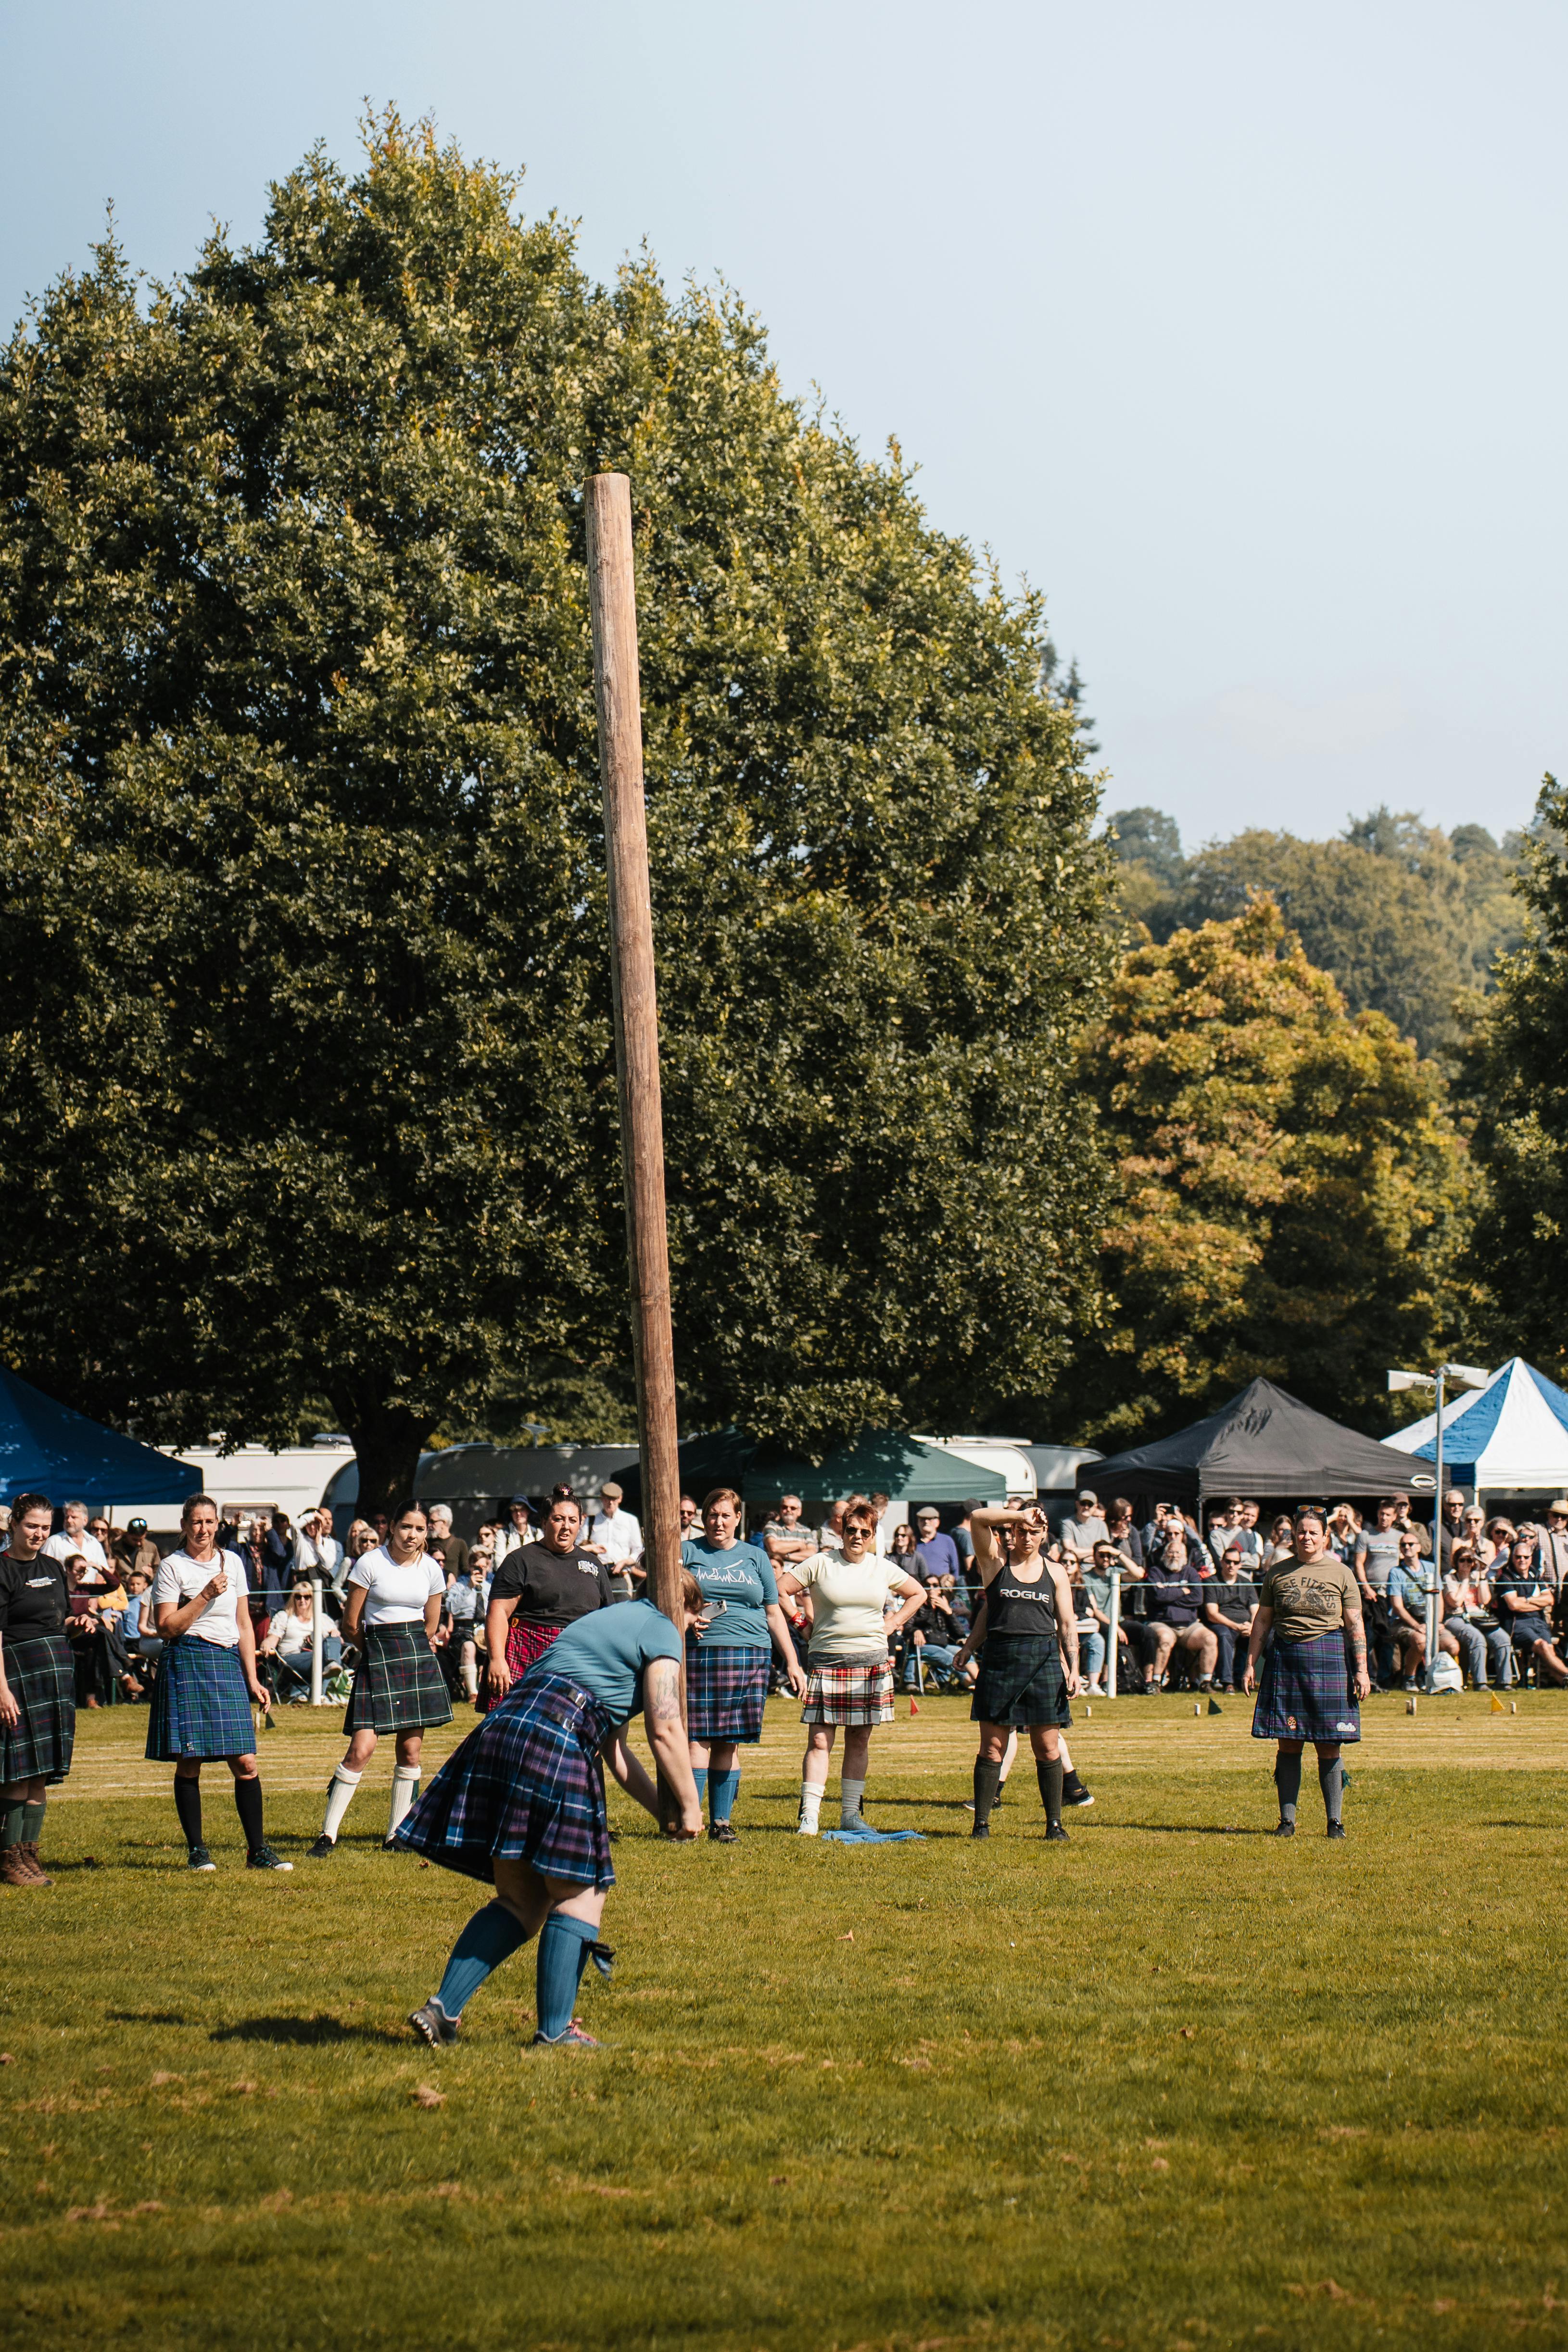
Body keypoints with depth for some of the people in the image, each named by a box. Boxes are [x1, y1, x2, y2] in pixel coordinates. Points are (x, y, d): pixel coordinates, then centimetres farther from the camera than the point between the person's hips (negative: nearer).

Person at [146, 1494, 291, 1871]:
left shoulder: (232, 1563, 14)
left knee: (245, 1762, -4)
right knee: (189, 1762, -2)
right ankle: (196, 1850, 6)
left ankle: (257, 1850, 0)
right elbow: (166, 1627, -6)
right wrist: (206, 1596, -12)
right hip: (187, 1665, -3)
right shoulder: (172, 1567, 1)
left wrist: (252, 1679, 11)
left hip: (228, 1663, 3)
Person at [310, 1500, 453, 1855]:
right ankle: (328, 1834, -5)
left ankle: (397, 1835, 13)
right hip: (377, 1659, -4)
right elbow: (352, 1626, -2)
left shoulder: (431, 1569, 7)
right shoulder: (370, 1563, -6)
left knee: (410, 1751, 3)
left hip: (418, 1657, 4)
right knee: (361, 1749, -12)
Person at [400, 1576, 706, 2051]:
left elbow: (611, 1744, 35)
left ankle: (444, 2007, 2)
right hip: (558, 1745, -8)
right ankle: (554, 2030, -3)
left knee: (520, 1900, 12)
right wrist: (689, 1807, 5)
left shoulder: (602, 1621, 33)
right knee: (579, 1894, 0)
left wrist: (660, 1808, 34)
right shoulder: (661, 1633, 7)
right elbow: (665, 1730, -3)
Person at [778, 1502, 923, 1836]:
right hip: (826, 1661, -3)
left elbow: (917, 1594, 24)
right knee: (820, 1740, -8)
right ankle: (810, 1815, -9)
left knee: (859, 1741, 7)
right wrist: (805, 1620, -1)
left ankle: (850, 1813, 13)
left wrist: (892, 1623, 12)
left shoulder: (884, 1569, 9)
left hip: (871, 1662, 3)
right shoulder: (820, 1564, -2)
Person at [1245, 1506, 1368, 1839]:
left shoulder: (1342, 1574, 5)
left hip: (1329, 1660, -2)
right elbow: (1262, 1622, 13)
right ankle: (1287, 1820, 7)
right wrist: (1251, 1665, 7)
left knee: (1328, 1747, -2)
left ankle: (1335, 1821, 4)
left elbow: (1355, 1625, 3)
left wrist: (1361, 1670, -3)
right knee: (1288, 1745, 2)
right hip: (1285, 1658, 2)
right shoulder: (1278, 1573, 9)